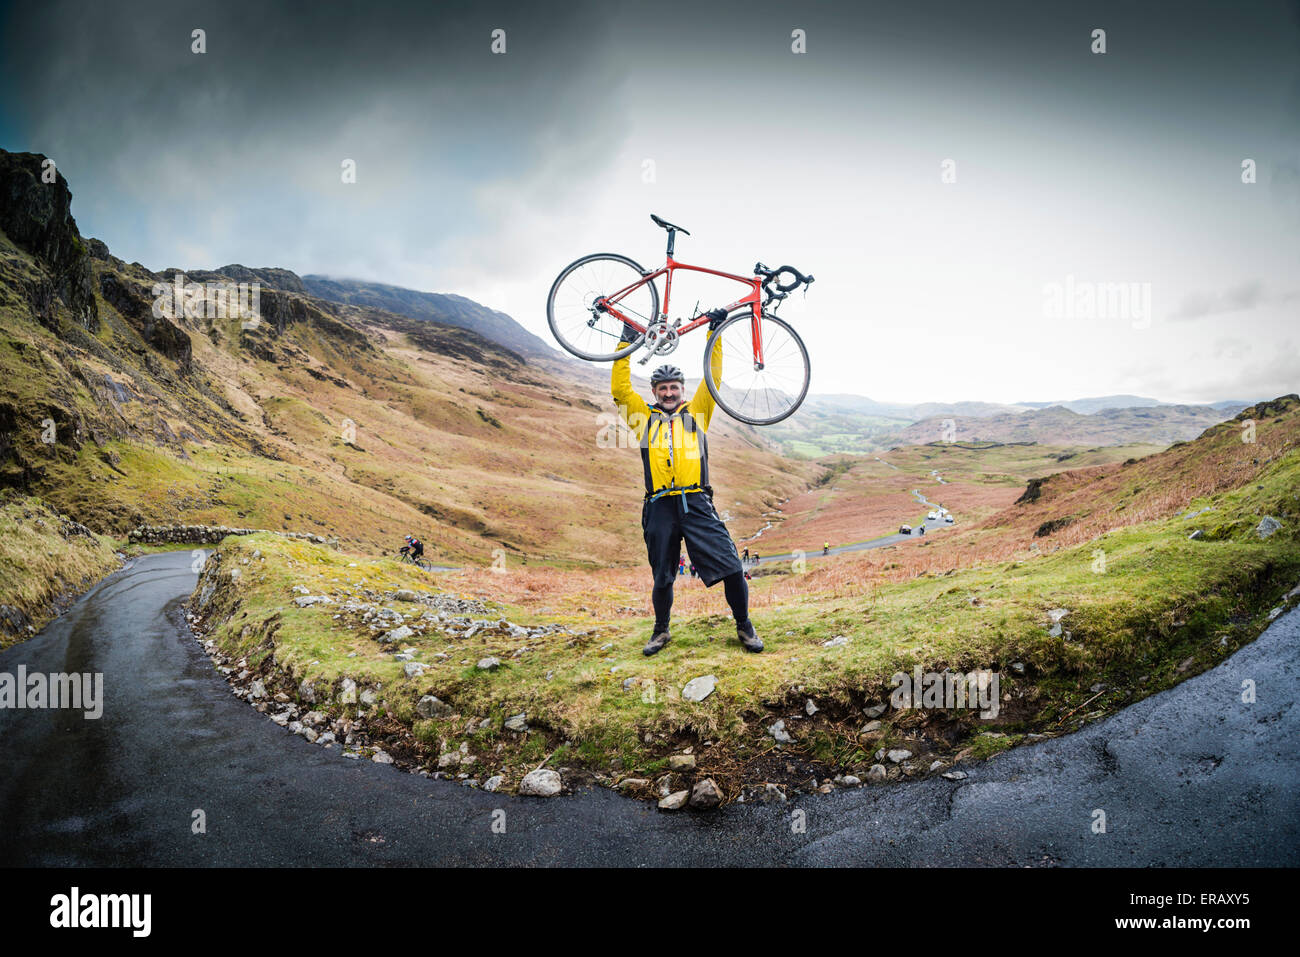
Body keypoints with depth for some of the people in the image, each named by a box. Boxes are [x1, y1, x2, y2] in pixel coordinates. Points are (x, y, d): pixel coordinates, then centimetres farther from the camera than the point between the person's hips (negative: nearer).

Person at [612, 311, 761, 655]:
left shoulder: (695, 413, 16)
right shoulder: (644, 417, 16)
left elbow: (713, 378, 12)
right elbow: (620, 389, 9)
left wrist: (715, 334, 8)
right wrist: (626, 345, 7)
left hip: (696, 504, 0)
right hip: (660, 507, 0)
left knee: (730, 566, -8)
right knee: (661, 577, 9)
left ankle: (744, 626, 8)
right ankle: (661, 631, 29)